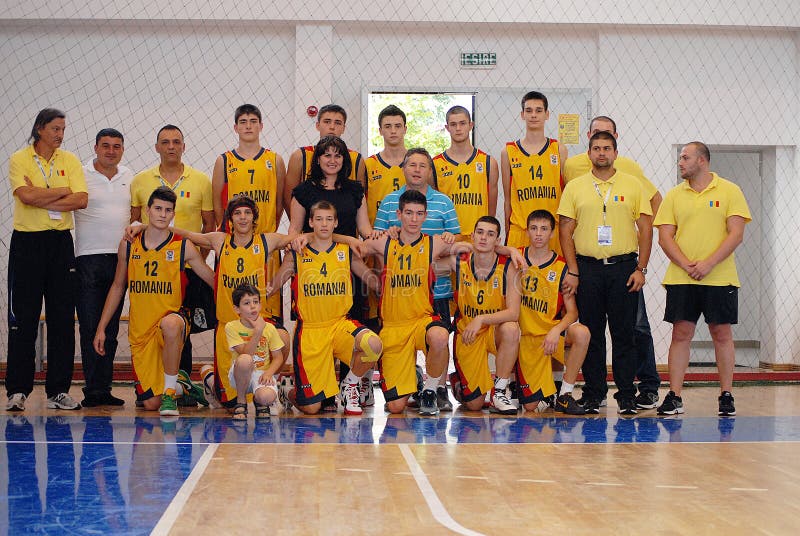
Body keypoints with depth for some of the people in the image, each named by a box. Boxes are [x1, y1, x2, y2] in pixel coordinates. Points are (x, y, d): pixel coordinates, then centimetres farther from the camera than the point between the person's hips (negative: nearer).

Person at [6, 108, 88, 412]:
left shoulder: (70, 161, 8)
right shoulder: (19, 160, -1)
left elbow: (81, 200, -6)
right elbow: (26, 195, -18)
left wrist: (42, 200, -12)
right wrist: (62, 192, -7)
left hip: (60, 242, 3)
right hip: (27, 242, -3)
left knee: (63, 318, 2)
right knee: (23, 319, -1)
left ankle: (59, 390, 9)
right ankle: (17, 390, 5)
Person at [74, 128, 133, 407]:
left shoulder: (130, 177, 14)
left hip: (121, 258, 4)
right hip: (89, 258, -4)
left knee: (111, 328, 6)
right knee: (90, 327, -5)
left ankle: (104, 388, 11)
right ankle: (93, 390, -2)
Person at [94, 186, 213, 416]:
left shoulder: (184, 247, -3)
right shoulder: (128, 246, 4)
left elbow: (215, 282, 4)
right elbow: (118, 287, 15)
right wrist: (101, 328, 13)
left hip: (172, 316, -3)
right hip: (140, 330, 3)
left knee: (170, 324, -42)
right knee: (150, 403, -1)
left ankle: (170, 393, -24)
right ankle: (180, 384, 34)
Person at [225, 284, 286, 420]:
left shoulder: (269, 328, -2)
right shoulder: (232, 327, -8)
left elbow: (278, 357, 3)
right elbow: (246, 354, -19)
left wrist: (269, 373, -17)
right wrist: (258, 331, -26)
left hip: (262, 373, 1)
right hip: (241, 376, -1)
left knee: (267, 397, -34)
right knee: (244, 360, -37)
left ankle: (258, 401, 9)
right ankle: (241, 402, -12)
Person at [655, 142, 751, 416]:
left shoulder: (729, 191, 1)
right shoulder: (674, 195, 9)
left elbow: (736, 234, -6)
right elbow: (665, 237, 4)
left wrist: (708, 264, -15)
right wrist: (686, 265, -11)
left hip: (720, 278, -2)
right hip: (681, 279, 2)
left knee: (722, 334, 3)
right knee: (680, 334, 0)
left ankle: (726, 396, 12)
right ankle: (674, 397, 4)